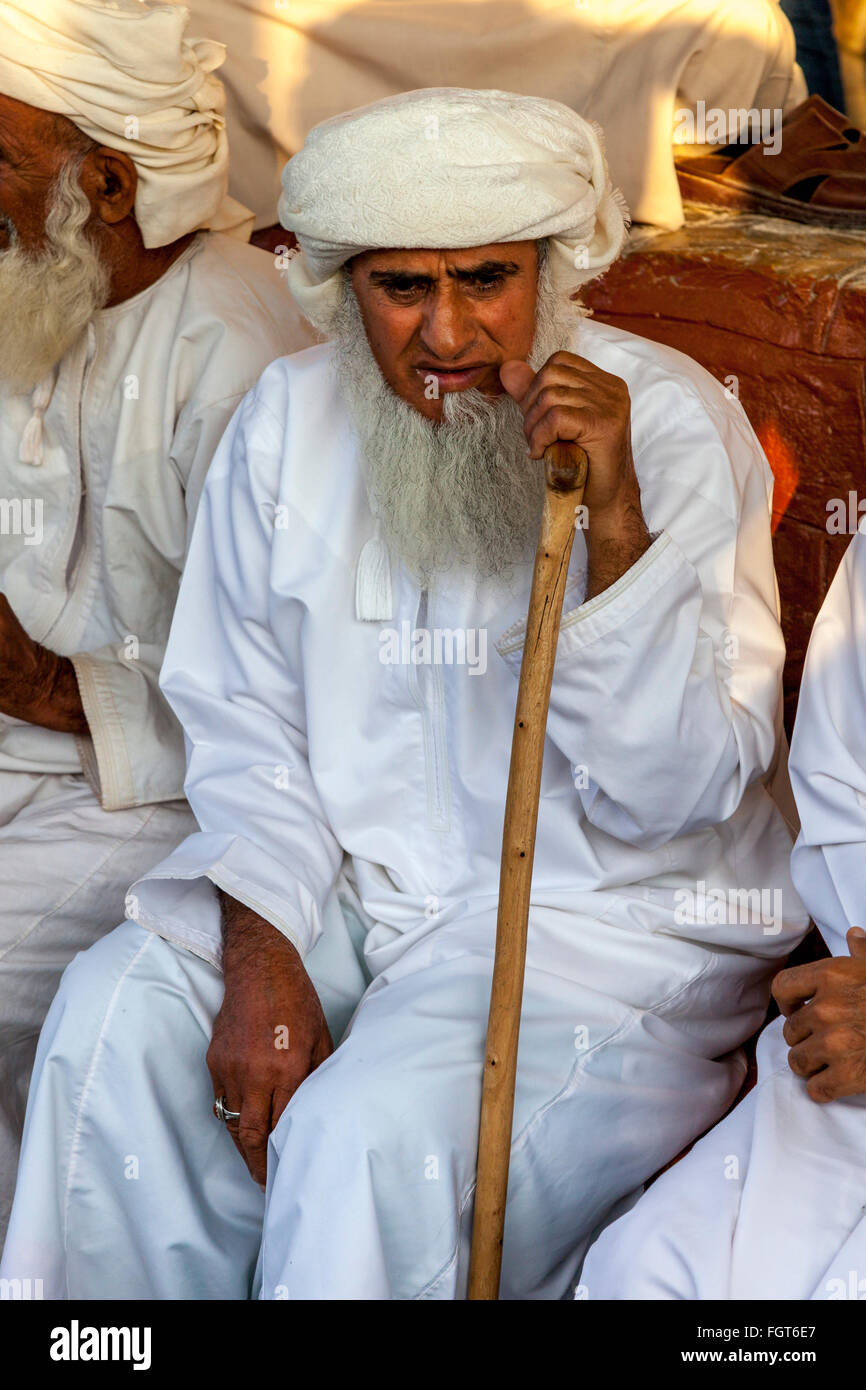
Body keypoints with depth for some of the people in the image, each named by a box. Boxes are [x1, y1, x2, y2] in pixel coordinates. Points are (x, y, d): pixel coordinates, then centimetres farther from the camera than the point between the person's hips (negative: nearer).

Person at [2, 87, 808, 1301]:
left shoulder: (673, 425, -13)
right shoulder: (288, 418, 0)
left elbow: (683, 790, -19)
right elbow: (245, 730, 3)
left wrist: (614, 519, -31)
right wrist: (262, 951, -13)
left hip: (609, 915, -4)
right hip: (344, 880, 5)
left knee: (374, 1134, -28)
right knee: (116, 1016, -16)